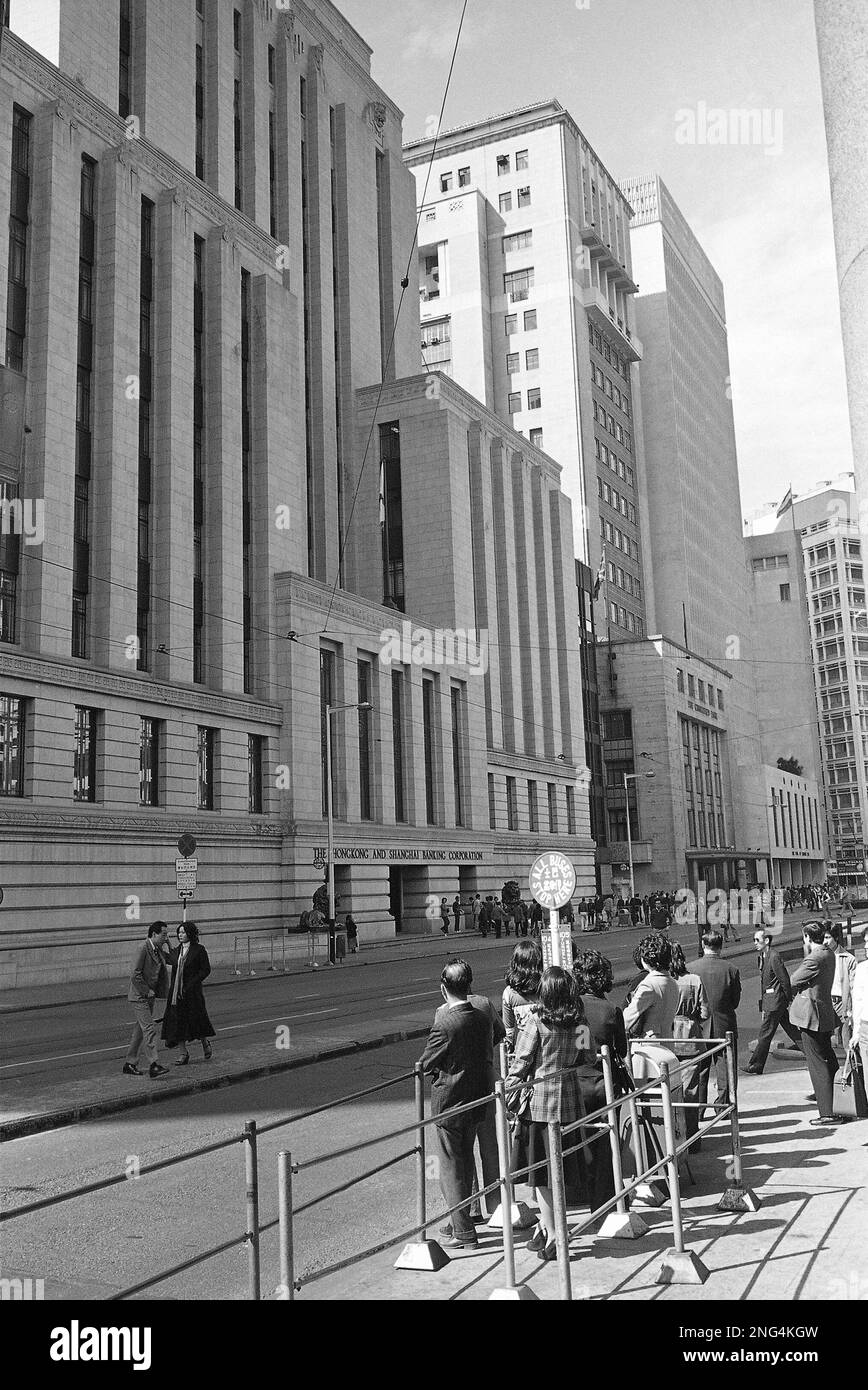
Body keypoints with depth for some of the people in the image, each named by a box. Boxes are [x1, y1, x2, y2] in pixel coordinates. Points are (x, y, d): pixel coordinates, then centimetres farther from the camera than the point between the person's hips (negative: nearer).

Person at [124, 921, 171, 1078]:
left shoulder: (158, 950, 10)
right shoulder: (143, 949, -17)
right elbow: (135, 975, -21)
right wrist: (147, 991, -16)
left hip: (150, 996, 9)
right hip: (139, 996, -9)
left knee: (140, 1030, 13)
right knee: (149, 1029, -14)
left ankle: (130, 1064, 21)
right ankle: (153, 1065, -17)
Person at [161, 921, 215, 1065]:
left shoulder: (199, 949, -6)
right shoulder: (177, 951, 12)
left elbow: (206, 970, -9)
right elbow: (174, 971, 15)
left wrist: (191, 984, -16)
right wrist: (173, 988, 4)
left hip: (192, 992, -6)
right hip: (176, 992, 6)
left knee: (196, 1019, -1)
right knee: (177, 1021, 3)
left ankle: (205, 1043, 26)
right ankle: (183, 1053, 12)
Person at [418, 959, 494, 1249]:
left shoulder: (444, 1023, -22)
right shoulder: (482, 1019, -2)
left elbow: (425, 1063, -11)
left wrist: (422, 1068, 10)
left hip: (449, 1102, -7)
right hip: (476, 1100, 7)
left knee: (451, 1165, 5)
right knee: (466, 1160, 19)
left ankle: (463, 1233, 11)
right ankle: (462, 1222, 32)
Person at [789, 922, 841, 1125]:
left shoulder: (814, 959, -22)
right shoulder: (829, 954, 8)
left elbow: (793, 981, -11)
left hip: (811, 1015, -9)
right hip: (825, 1014, 9)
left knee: (818, 1066, -3)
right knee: (828, 1061, 18)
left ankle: (827, 1114, 0)